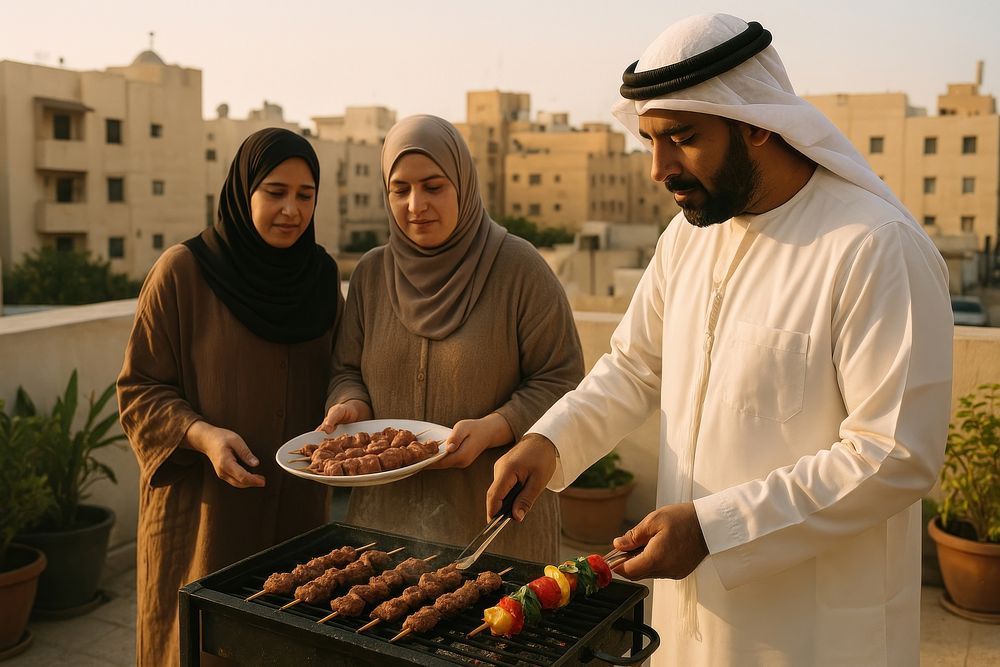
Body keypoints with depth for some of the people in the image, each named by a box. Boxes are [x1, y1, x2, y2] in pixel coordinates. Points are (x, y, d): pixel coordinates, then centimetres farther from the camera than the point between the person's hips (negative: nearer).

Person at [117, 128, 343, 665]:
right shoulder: (183, 271, -9)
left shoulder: (321, 276, 5)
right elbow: (140, 389, -6)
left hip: (297, 507, 4)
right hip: (206, 512, -4)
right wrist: (202, 434, -22)